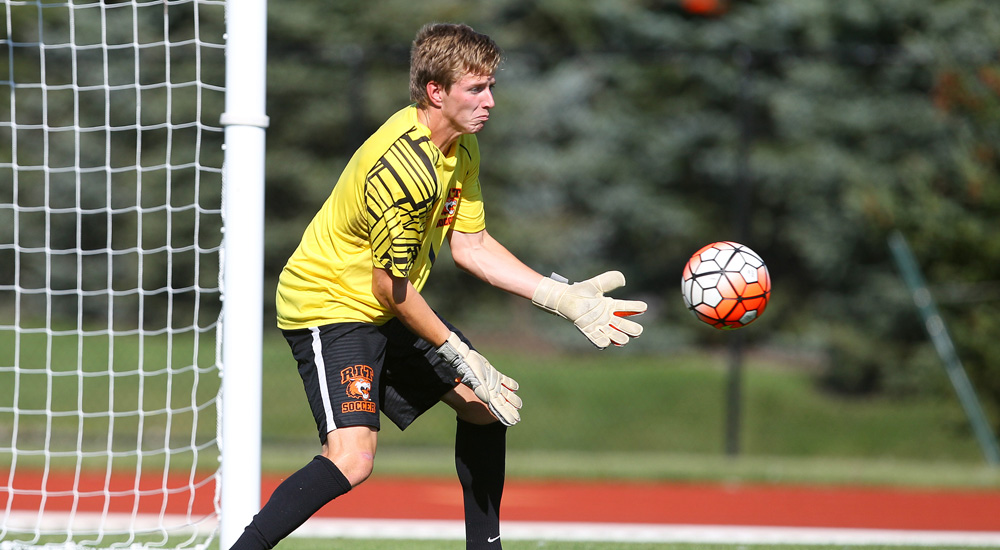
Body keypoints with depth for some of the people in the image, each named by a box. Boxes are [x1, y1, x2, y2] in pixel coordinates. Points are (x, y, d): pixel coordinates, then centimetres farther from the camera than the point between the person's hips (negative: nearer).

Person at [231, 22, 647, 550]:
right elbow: (389, 286, -22)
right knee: (351, 459, -26)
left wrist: (564, 298, 2)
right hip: (329, 304, -10)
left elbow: (470, 245, 7)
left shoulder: (461, 150, 2)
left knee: (486, 404, 14)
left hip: (391, 309, 10)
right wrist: (462, 357, -15)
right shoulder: (403, 167, -29)